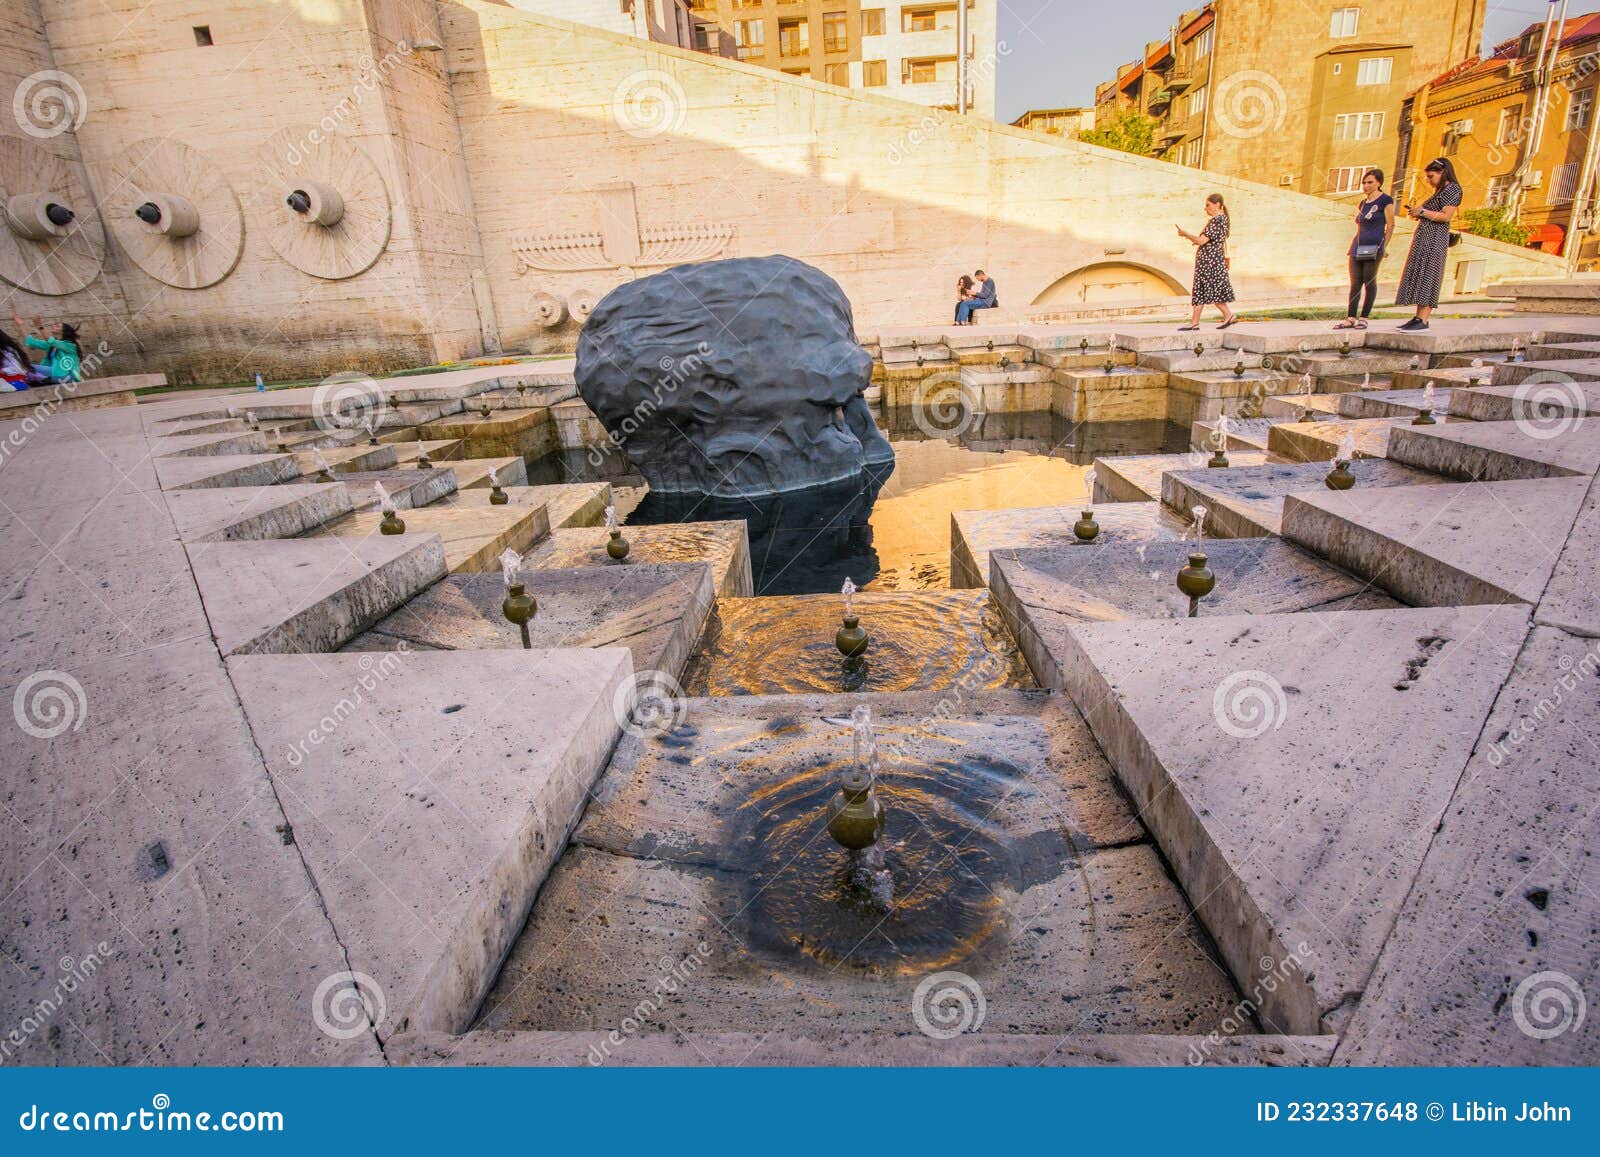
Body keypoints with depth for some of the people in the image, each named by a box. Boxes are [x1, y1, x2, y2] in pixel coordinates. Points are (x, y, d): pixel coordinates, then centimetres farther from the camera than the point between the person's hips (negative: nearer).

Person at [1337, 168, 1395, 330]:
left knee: (1369, 282, -4)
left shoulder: (1385, 200, 2)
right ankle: (1350, 318, -1)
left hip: (1373, 247, -6)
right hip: (1357, 247, 6)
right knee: (1354, 284, 0)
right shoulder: (1362, 203, 20)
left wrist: (1384, 246, -7)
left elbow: (1390, 225, -1)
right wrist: (1352, 248, 16)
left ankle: (1363, 318, -3)